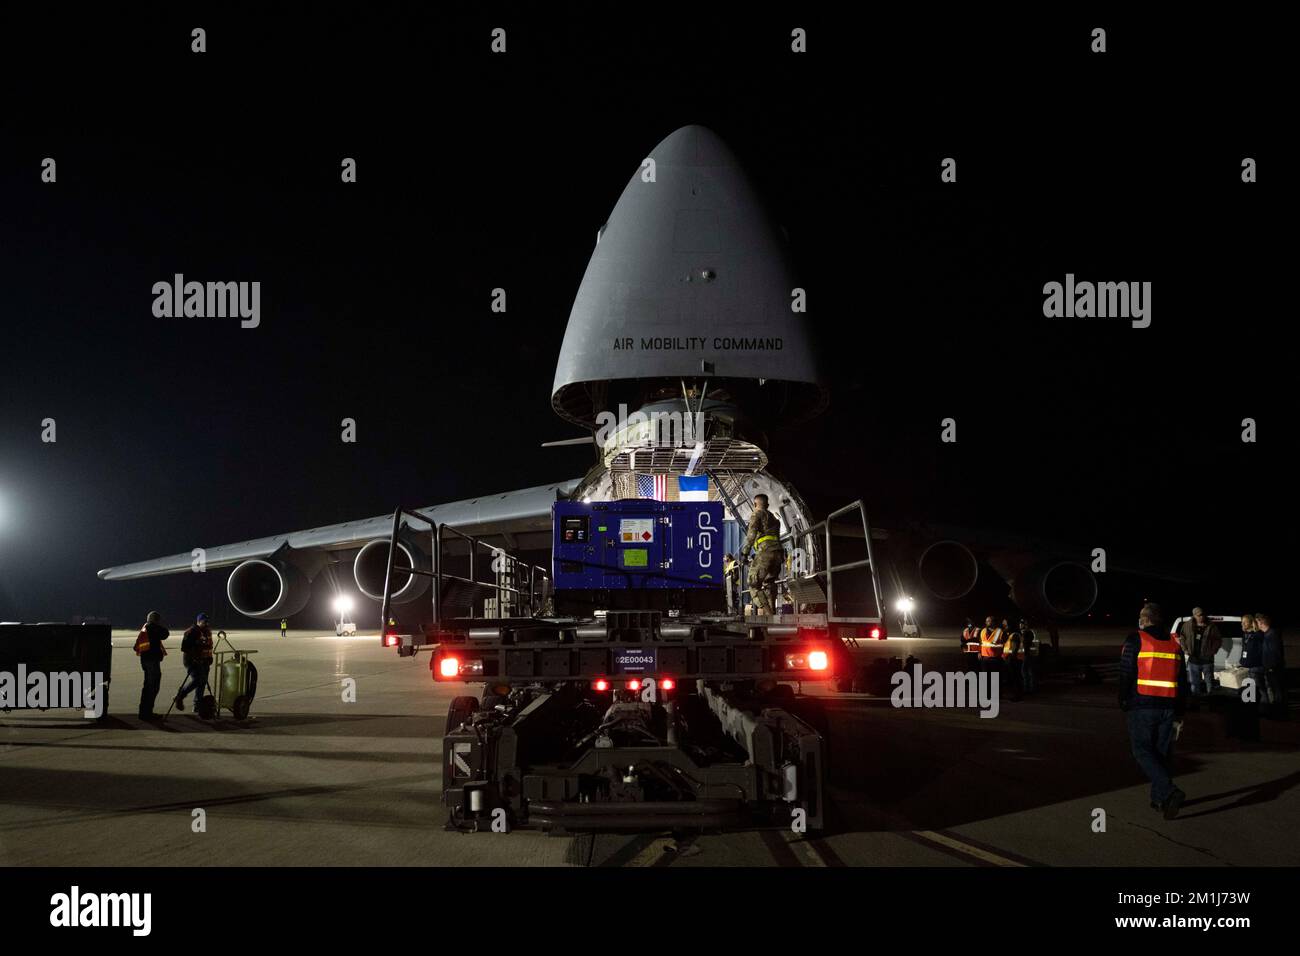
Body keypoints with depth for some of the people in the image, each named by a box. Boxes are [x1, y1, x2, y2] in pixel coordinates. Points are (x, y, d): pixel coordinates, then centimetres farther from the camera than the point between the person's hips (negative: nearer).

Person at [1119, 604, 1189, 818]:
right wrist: (1179, 715, 19)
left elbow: (1126, 675, -8)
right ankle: (1159, 798, 17)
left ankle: (1169, 791, -19)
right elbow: (1182, 682, 15)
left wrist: (1124, 703, 5)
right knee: (1162, 752, 14)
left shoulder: (1135, 640, -4)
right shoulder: (1174, 644, 13)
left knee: (1143, 751, -2)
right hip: (1168, 708, 5)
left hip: (1142, 707, -5)